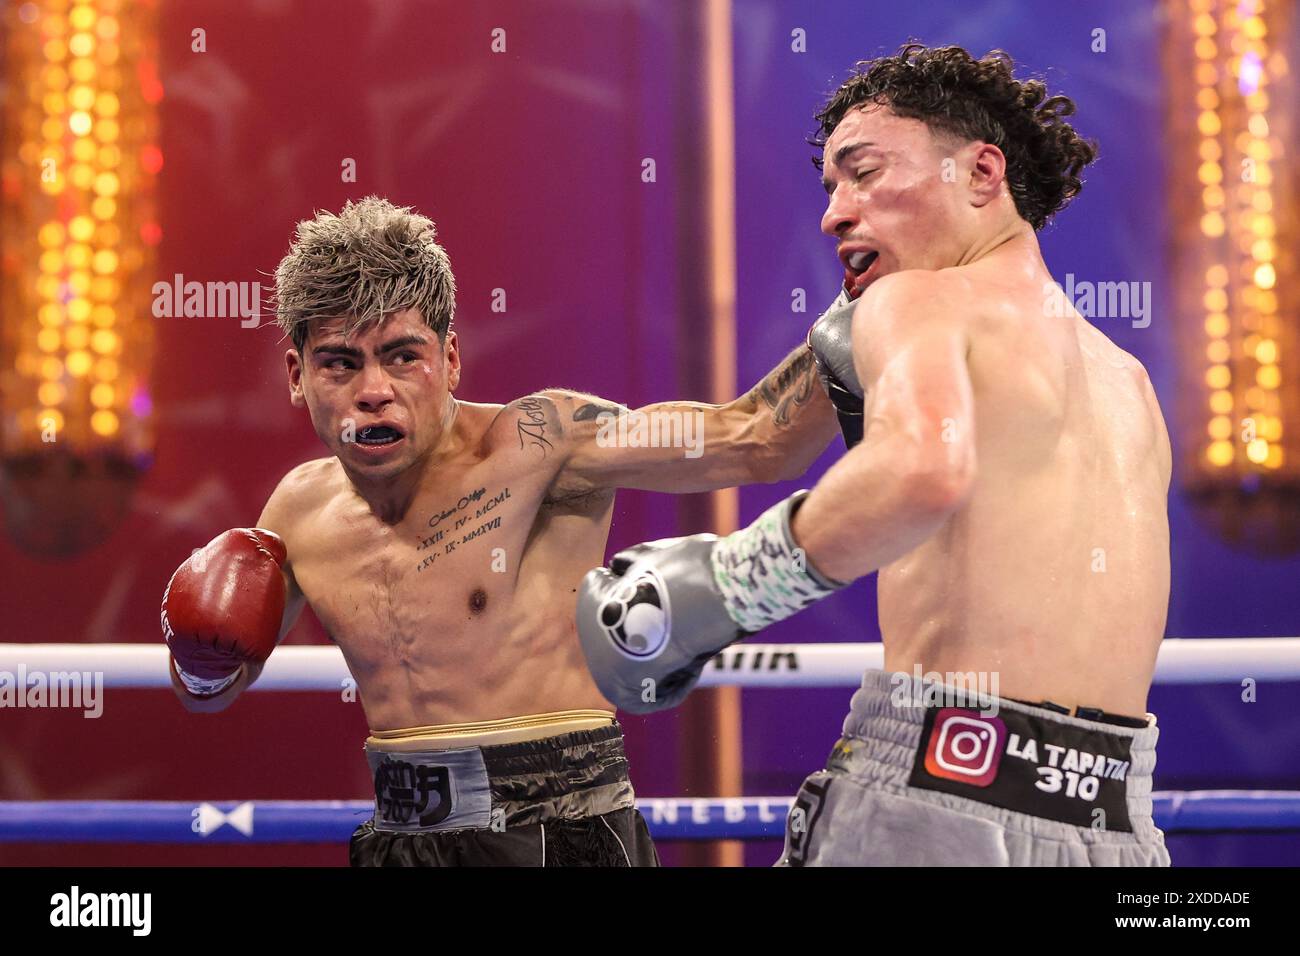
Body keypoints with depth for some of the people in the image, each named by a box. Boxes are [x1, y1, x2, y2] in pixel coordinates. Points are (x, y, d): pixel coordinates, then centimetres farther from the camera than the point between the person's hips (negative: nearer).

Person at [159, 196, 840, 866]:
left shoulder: (534, 444, -11)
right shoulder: (302, 508, 6)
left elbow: (755, 442, -17)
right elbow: (210, 691, 20)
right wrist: (204, 652, -1)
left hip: (554, 835, -7)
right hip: (400, 838, 7)